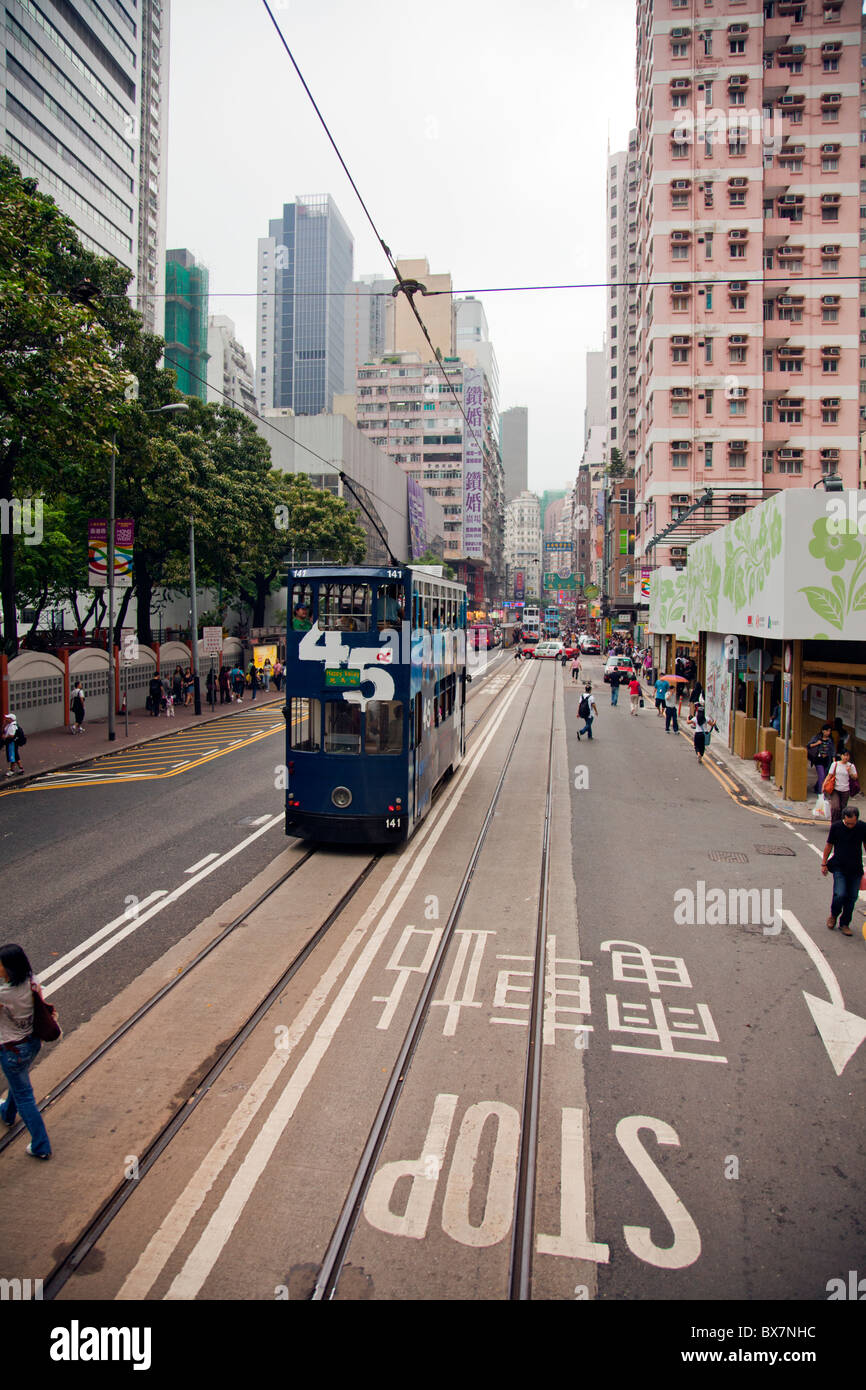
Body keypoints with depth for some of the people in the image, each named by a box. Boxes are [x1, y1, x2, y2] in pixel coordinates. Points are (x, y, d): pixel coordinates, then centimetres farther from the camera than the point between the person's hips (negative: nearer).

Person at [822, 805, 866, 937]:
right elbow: (829, 845, 5)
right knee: (840, 894, -14)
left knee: (851, 898, 4)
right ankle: (833, 915, 16)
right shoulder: (836, 827, -8)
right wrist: (824, 863, 8)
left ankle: (844, 924, 22)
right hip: (839, 868, -1)